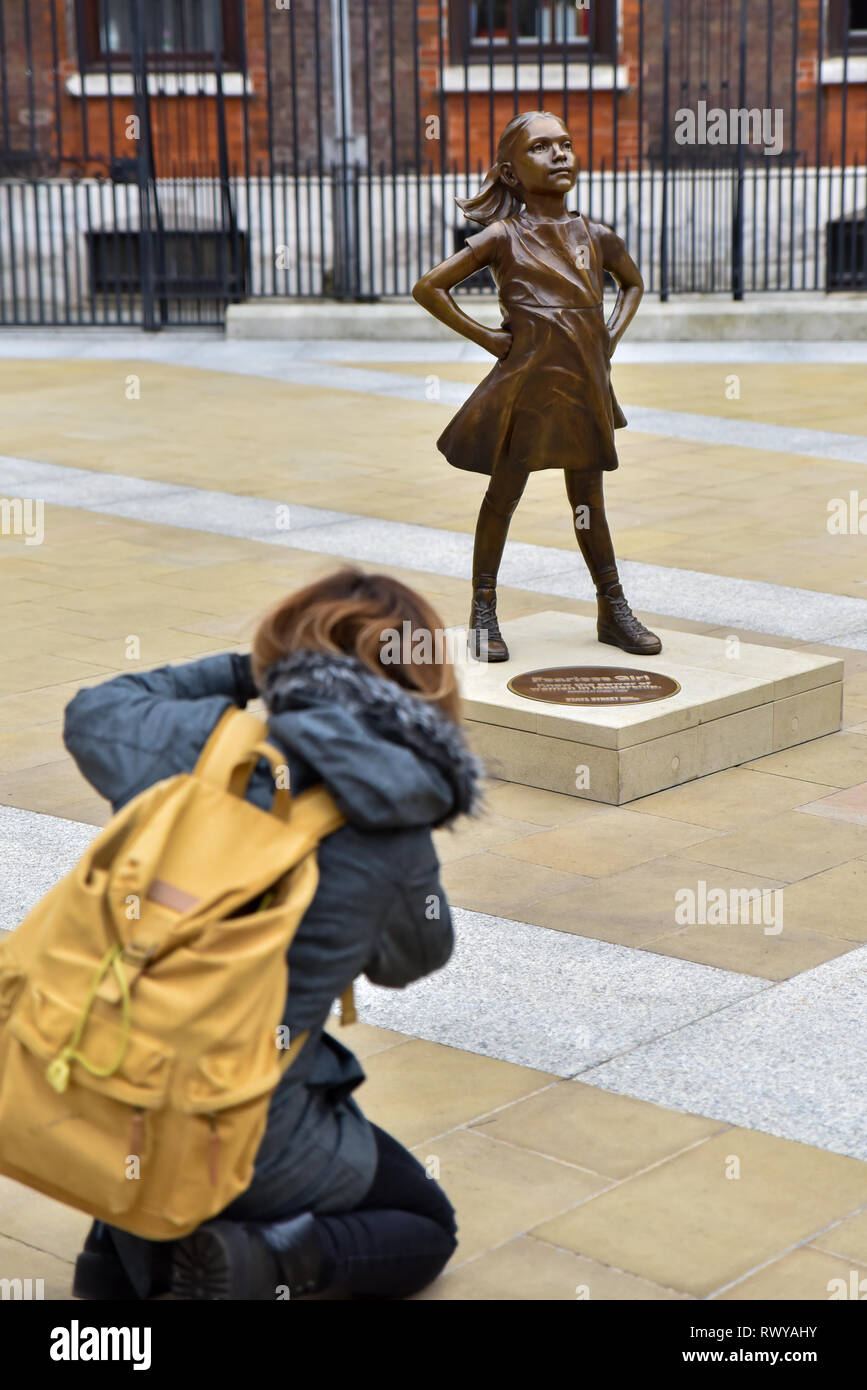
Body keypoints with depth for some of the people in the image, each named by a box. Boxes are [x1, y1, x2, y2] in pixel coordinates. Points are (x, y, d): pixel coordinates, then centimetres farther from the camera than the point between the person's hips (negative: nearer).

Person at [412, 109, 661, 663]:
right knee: (504, 494, 5)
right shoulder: (503, 237, -6)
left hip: (586, 383, 4)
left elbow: (633, 283, 26)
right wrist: (487, 338, -8)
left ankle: (614, 610, 21)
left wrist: (613, 335, 10)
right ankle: (484, 615, 15)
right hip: (526, 382, -4)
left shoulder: (595, 236, 6)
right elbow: (429, 288, -6)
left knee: (589, 499, 13)